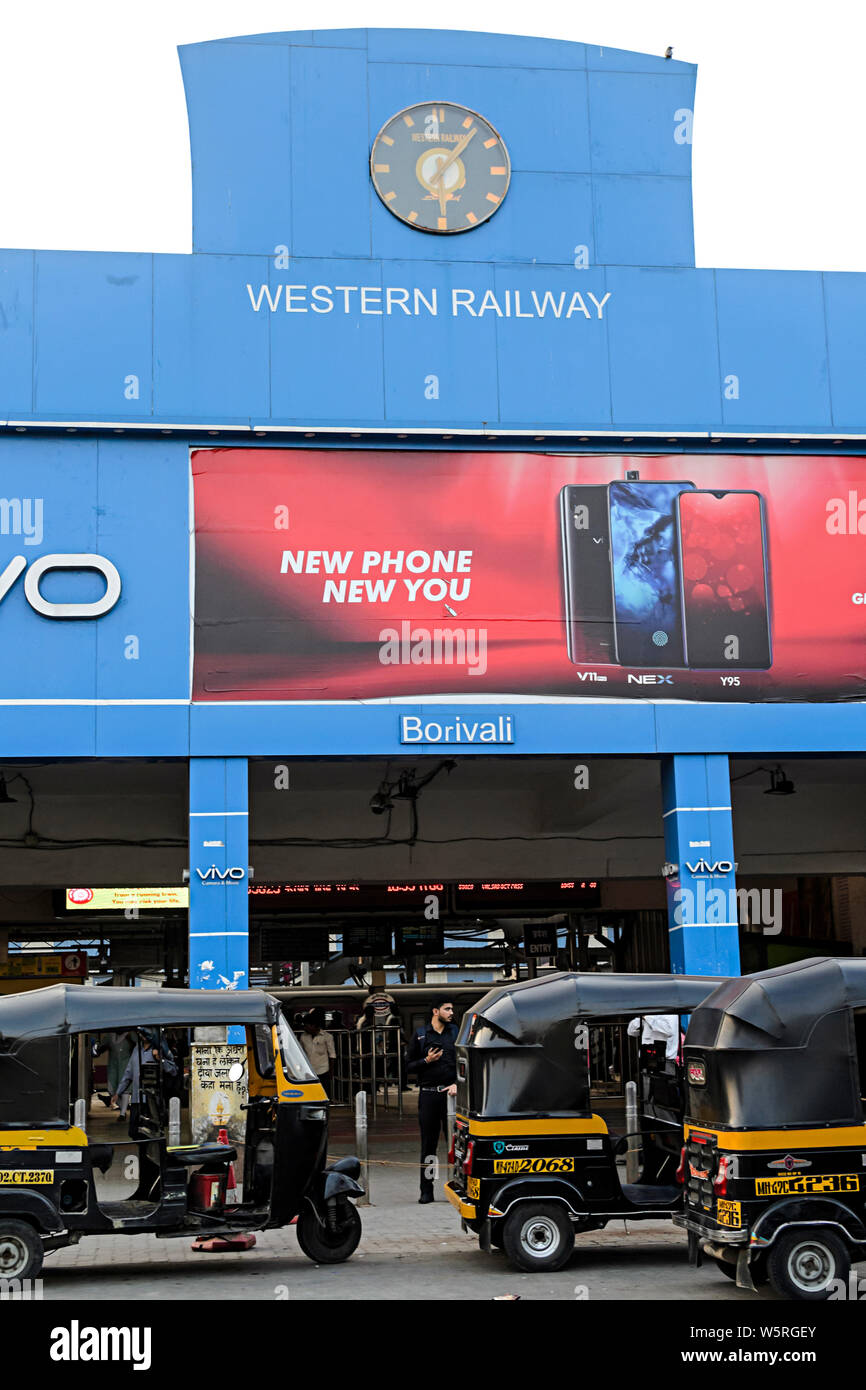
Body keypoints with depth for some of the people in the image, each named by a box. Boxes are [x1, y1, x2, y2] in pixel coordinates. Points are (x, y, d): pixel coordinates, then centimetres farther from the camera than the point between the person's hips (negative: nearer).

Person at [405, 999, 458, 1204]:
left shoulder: (456, 1033, 8)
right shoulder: (420, 1035, 7)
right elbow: (409, 1066, 8)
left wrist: (457, 1084, -10)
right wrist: (427, 1061, -8)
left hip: (451, 1093, 0)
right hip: (428, 1094, 0)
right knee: (428, 1143, 4)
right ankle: (426, 1191, 10)